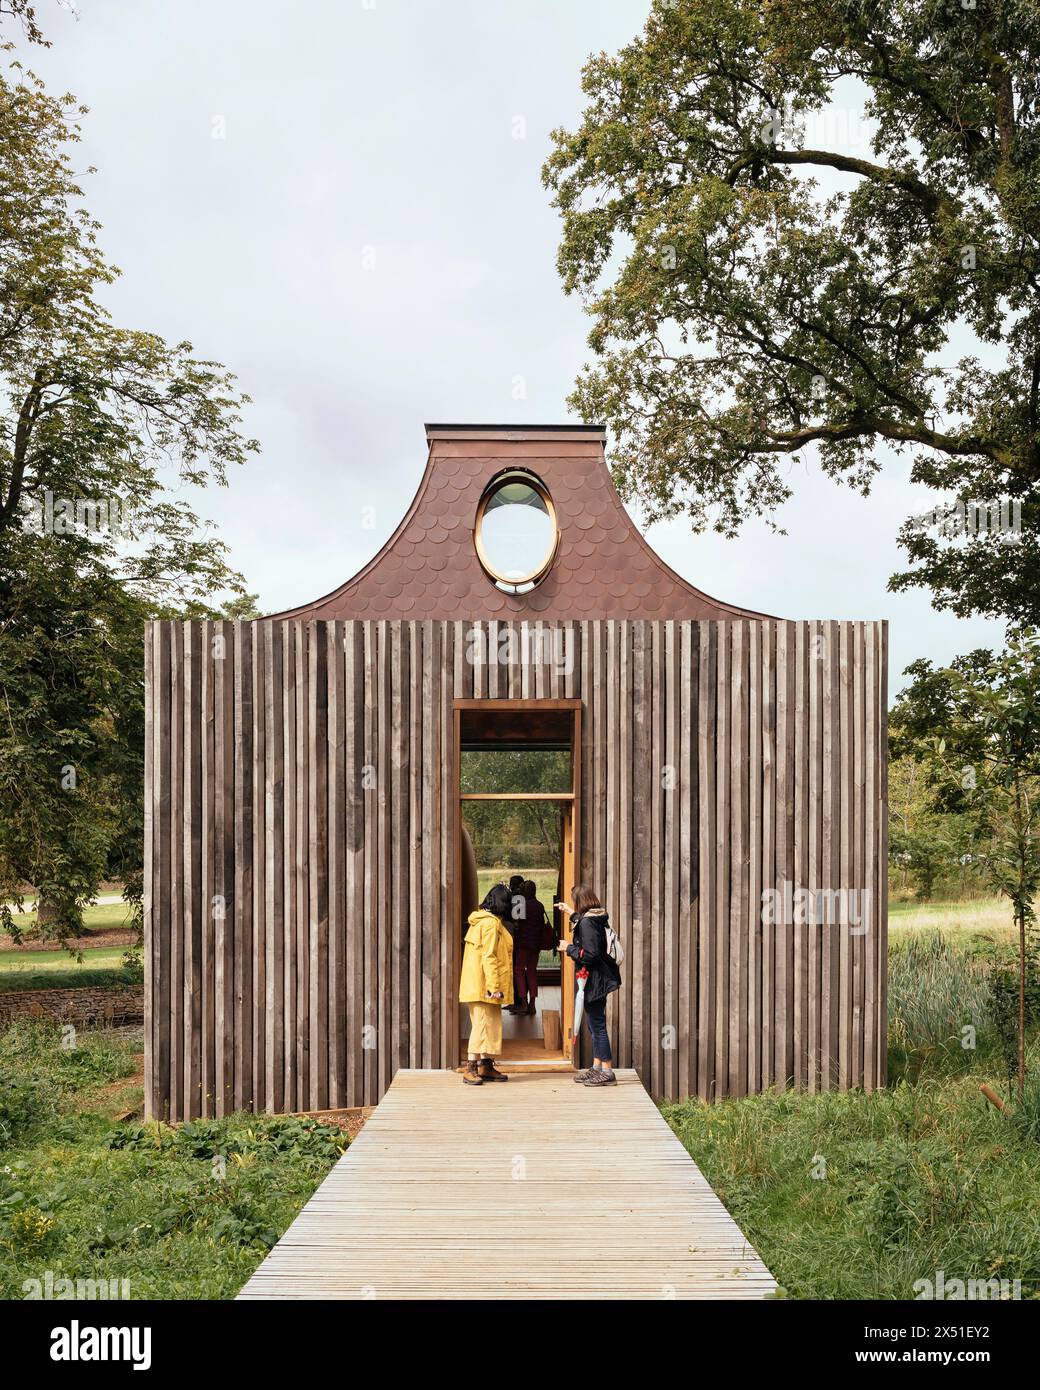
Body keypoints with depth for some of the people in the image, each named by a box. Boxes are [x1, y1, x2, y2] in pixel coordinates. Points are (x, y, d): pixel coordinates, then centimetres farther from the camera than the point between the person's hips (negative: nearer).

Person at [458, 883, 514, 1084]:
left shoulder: (481, 920, 16)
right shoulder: (491, 923, -15)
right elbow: (489, 957, -20)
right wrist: (494, 987, -21)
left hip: (478, 985, 10)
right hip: (485, 985, -10)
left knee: (490, 1024, 14)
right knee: (482, 1024, -8)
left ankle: (486, 1066, 19)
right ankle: (471, 1068, -7)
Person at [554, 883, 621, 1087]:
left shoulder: (587, 922, -20)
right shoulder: (597, 917, 8)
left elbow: (589, 954, -25)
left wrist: (569, 948, -11)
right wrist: (571, 913, 34)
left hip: (594, 981, -10)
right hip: (599, 978, 10)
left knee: (597, 1025, -3)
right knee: (595, 1025, 17)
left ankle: (607, 1072, 2)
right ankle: (597, 1067, 26)